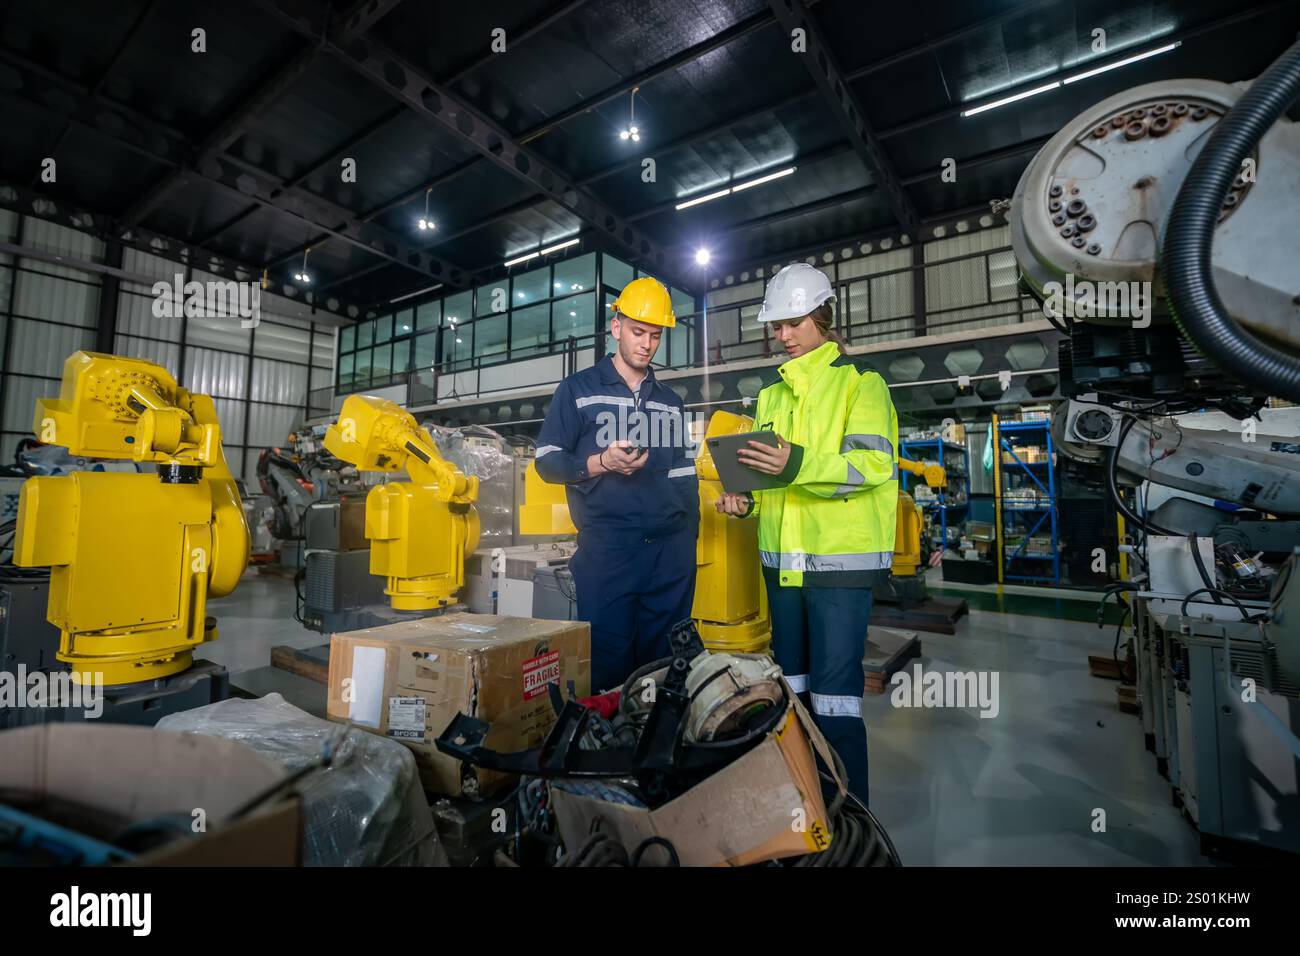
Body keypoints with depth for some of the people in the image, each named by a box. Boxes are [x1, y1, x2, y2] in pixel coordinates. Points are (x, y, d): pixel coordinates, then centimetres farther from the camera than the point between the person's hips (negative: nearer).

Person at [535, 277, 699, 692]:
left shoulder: (670, 401, 18)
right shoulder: (578, 390, 5)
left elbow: (684, 473, 17)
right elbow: (547, 462, 1)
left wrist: (690, 534, 8)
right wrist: (600, 463, -16)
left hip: (671, 552, 4)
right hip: (606, 549, -4)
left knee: (665, 664, 11)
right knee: (606, 665, 3)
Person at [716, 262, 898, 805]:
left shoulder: (860, 383, -2)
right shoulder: (772, 395, 16)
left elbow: (873, 464, -16)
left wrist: (800, 464, -30)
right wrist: (746, 500, 0)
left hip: (841, 557, -6)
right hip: (782, 559, 7)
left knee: (835, 694, -5)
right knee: (792, 685, 18)